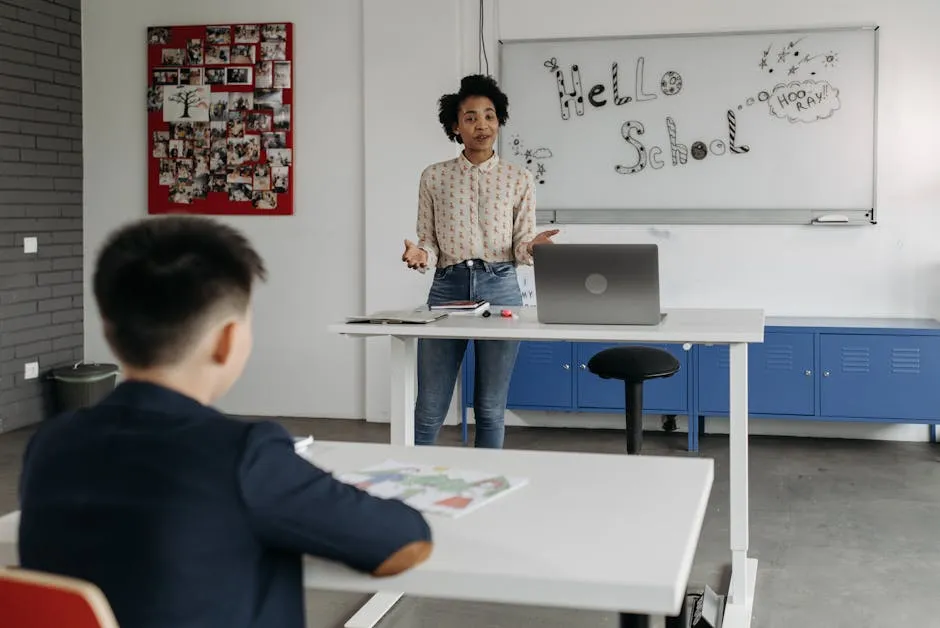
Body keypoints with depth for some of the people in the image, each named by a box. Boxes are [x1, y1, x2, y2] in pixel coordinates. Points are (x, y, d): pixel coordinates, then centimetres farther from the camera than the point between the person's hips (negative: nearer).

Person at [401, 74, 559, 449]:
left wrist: (533, 247, -18)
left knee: (491, 409, 6)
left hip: (500, 289, 0)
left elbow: (521, 248, 5)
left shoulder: (520, 179, 4)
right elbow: (429, 242, 7)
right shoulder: (433, 177, 6)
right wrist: (420, 256, -16)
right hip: (447, 288, 0)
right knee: (429, 410, 2)